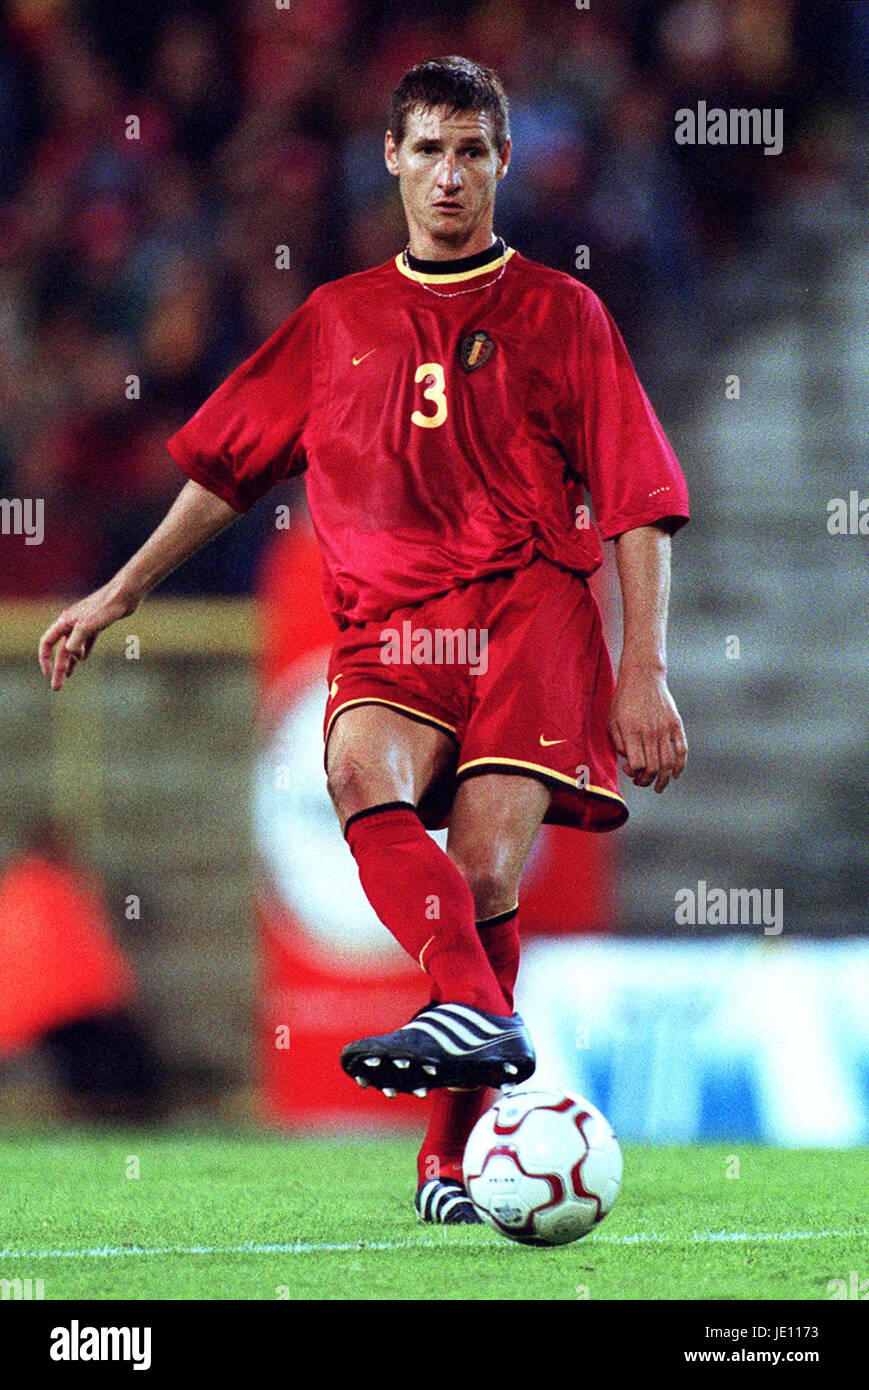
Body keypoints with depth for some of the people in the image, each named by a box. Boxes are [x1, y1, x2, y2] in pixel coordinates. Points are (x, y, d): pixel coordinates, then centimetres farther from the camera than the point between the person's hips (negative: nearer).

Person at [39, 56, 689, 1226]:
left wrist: (645, 675, -2)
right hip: (386, 627, 2)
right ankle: (475, 1013, -48)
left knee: (484, 875, -17)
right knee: (361, 771, -32)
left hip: (528, 609, -2)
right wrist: (119, 593, 24)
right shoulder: (337, 321, 18)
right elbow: (228, 467, 27)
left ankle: (453, 1156, -5)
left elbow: (637, 504, 6)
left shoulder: (558, 314, 9)